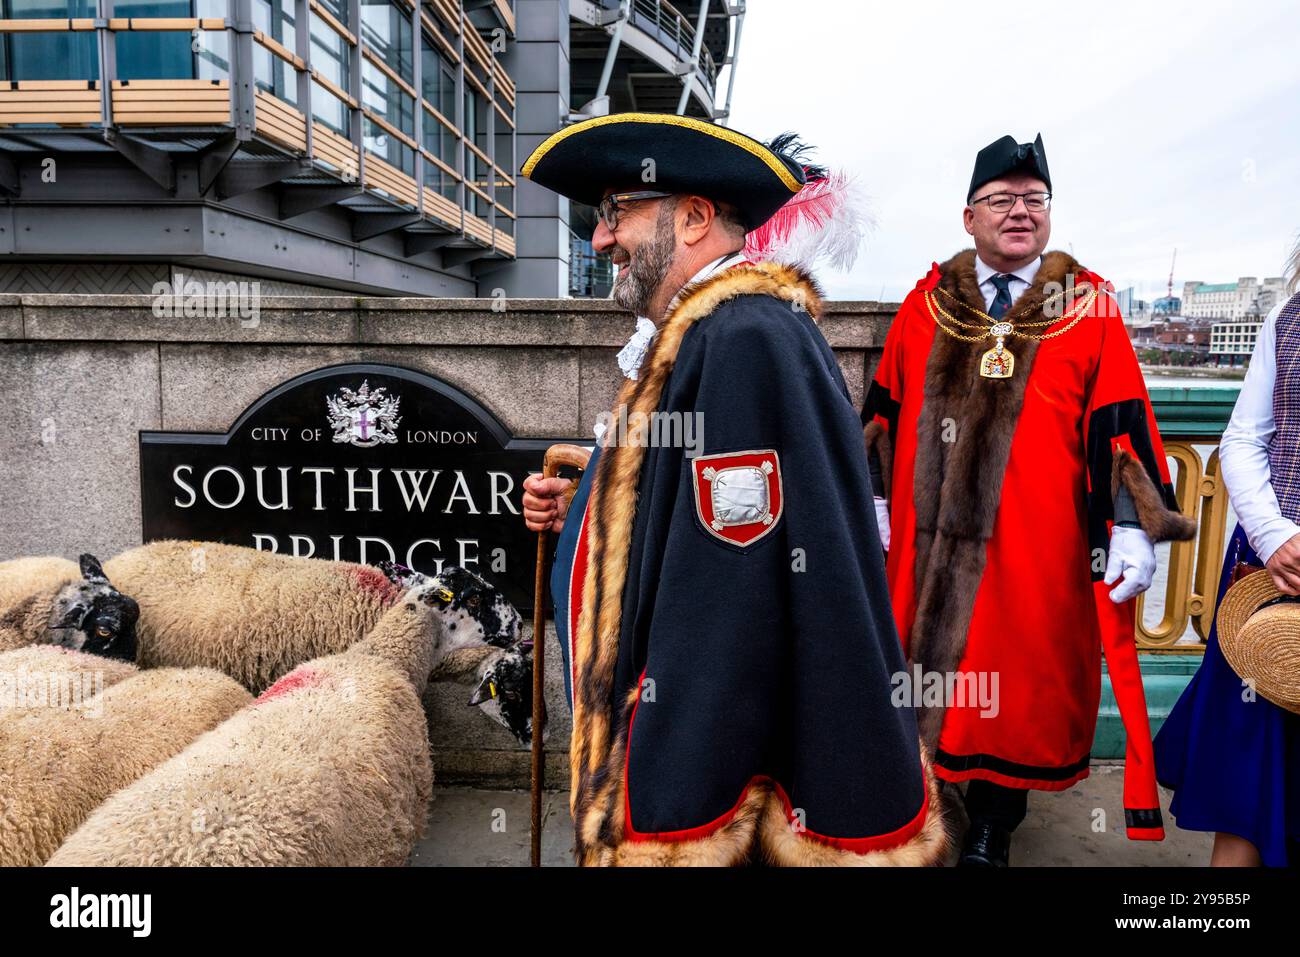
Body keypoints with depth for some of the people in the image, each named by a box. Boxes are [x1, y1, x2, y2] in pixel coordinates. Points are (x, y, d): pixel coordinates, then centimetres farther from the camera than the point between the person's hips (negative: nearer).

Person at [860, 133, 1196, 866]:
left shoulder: (1087, 304, 2)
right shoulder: (929, 302, 7)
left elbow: (1120, 426, -2)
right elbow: (885, 410, 11)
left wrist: (1133, 526, -9)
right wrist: (873, 501, 9)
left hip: (1037, 552, -1)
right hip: (928, 537, 2)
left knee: (1016, 692, 8)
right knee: (922, 684, 12)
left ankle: (992, 828, 28)